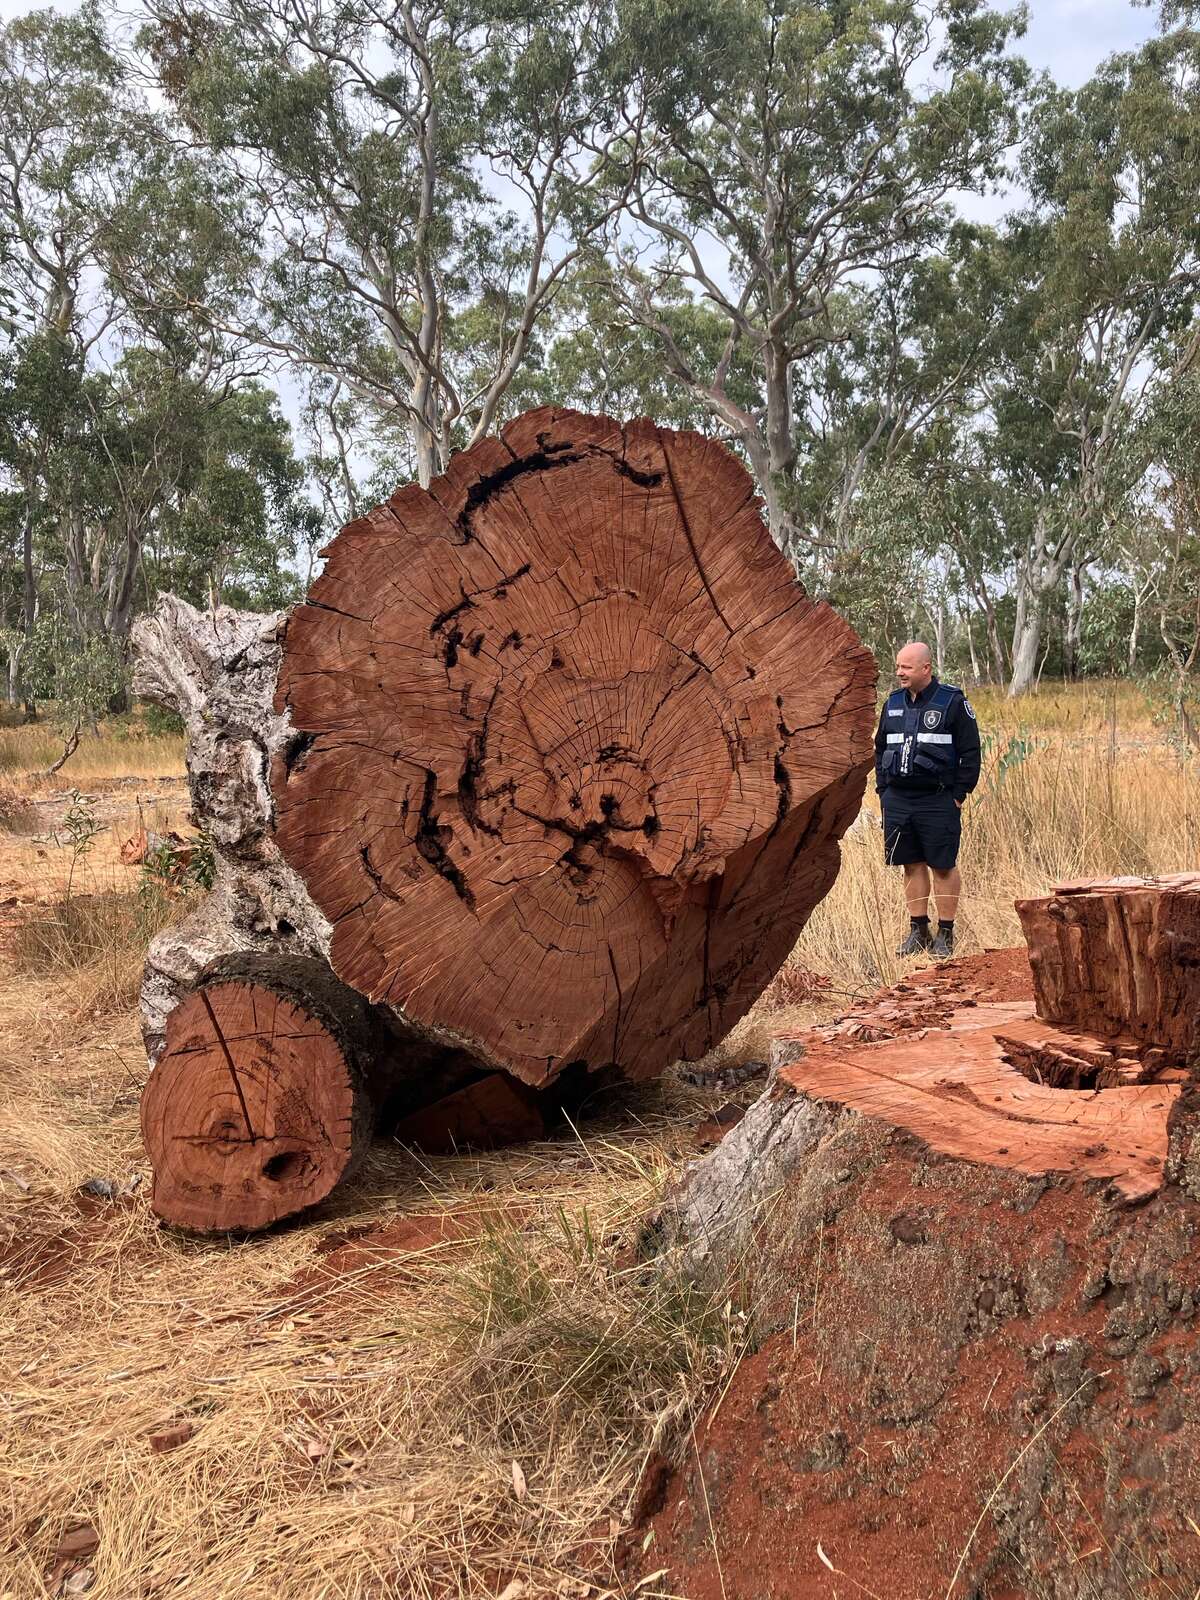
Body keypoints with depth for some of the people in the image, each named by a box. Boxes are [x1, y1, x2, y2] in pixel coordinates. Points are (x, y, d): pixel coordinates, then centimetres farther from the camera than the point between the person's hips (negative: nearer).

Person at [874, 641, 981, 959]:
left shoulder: (953, 702, -5)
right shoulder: (893, 703, 11)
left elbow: (970, 752, -5)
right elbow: (880, 750, 20)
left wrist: (959, 795, -8)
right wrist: (883, 789, 11)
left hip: (938, 801, -5)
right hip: (897, 799, 5)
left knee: (943, 866, 1)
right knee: (912, 865, 10)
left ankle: (945, 934, 10)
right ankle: (919, 931, 19)